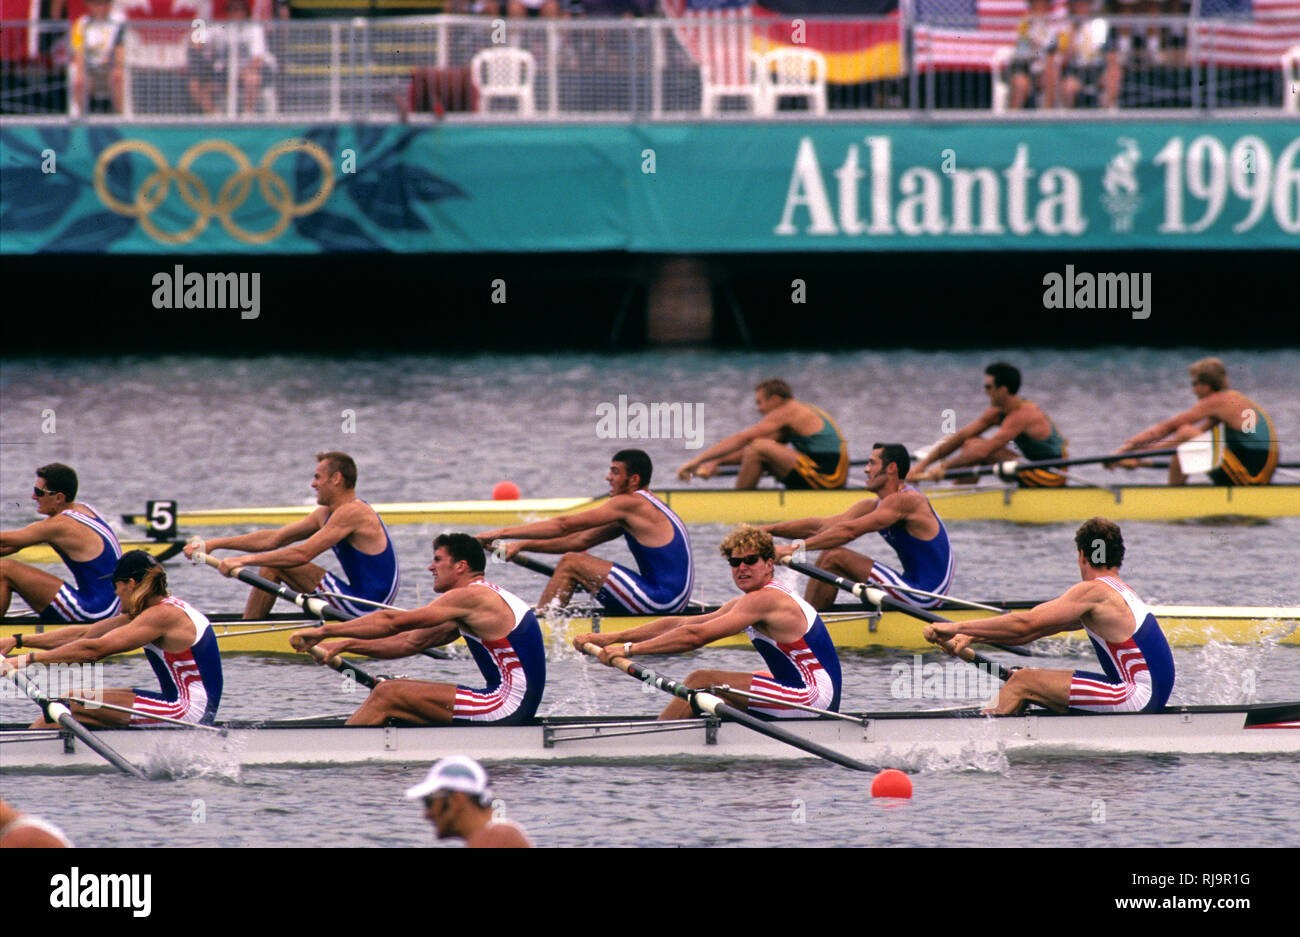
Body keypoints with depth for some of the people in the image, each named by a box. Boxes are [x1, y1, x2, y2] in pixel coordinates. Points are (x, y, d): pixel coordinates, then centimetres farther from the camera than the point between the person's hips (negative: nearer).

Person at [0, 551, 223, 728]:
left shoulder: (163, 615, -17)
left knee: (75, 704, -12)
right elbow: (85, 634, 14)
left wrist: (27, 659, -22)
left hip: (189, 711, -10)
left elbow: (94, 649, -23)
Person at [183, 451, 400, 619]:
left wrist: (244, 561, -22)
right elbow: (272, 539, 15)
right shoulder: (325, 514, 14)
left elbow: (303, 554, -25)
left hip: (364, 606, -10)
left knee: (276, 566, -8)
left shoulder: (351, 512, -17)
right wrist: (214, 544, 9)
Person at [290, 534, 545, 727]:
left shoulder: (471, 597, -12)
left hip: (508, 708, -10)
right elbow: (411, 642, 20)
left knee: (386, 696, -10)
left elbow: (393, 622, -13)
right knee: (390, 690, 15)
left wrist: (324, 631, -9)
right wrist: (345, 645, 14)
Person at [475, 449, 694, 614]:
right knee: (580, 560, 19)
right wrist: (523, 545, 14)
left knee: (570, 564, -7)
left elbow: (564, 526, -11)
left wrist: (504, 532, -7)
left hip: (660, 601, -10)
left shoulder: (631, 503, -11)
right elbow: (582, 541, 19)